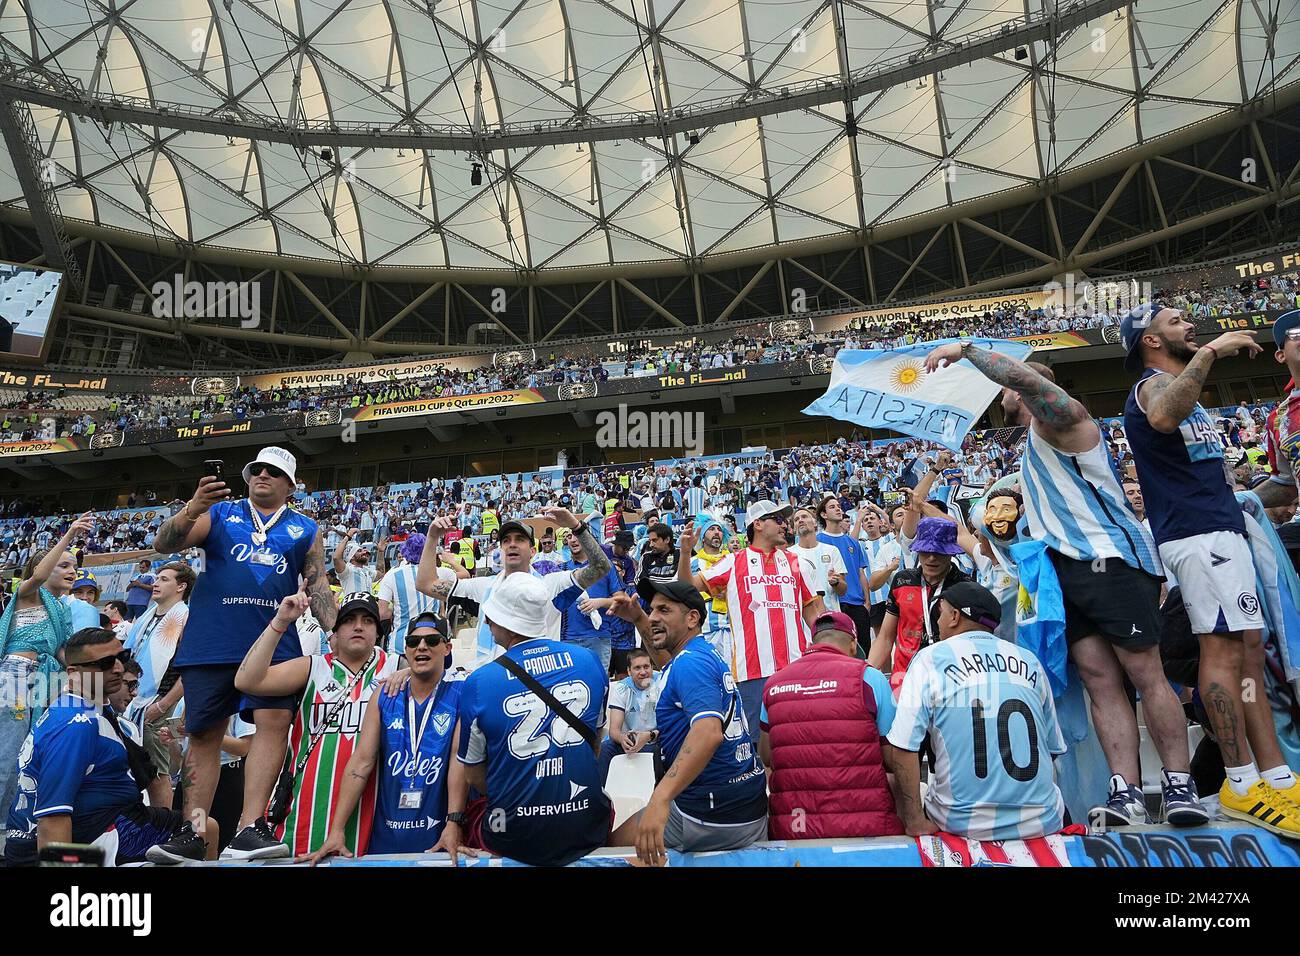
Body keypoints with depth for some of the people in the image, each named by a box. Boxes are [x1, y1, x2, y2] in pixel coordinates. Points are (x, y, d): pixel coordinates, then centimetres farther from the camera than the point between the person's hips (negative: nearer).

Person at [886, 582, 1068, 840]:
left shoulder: (930, 658, -5)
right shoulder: (1030, 661, 6)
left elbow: (902, 748, -14)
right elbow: (1054, 747, 11)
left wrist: (915, 822, -8)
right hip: (1042, 821, 4)